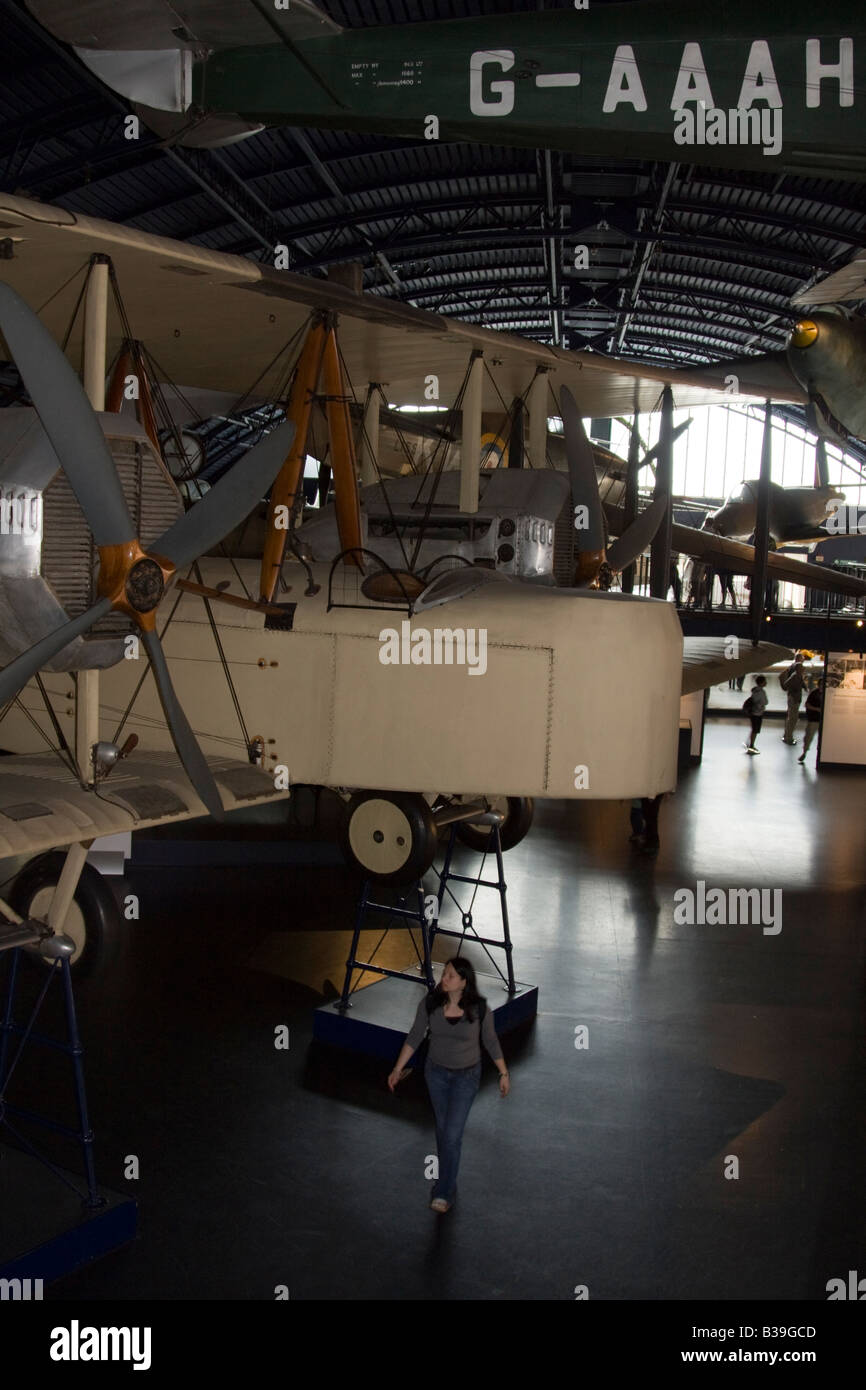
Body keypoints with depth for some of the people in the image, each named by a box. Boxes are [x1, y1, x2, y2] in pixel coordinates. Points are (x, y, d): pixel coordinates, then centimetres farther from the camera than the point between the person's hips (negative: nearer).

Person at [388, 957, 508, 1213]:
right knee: (442, 1127, 18)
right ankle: (447, 1179, 39)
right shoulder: (430, 1003, -16)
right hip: (436, 1071, 3)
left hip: (466, 1076, -3)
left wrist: (504, 1074, 2)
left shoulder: (479, 1009, -21)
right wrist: (398, 1069, -6)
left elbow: (491, 1042, -6)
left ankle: (444, 1192, 9)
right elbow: (414, 1037, -5)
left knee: (453, 1134, -6)